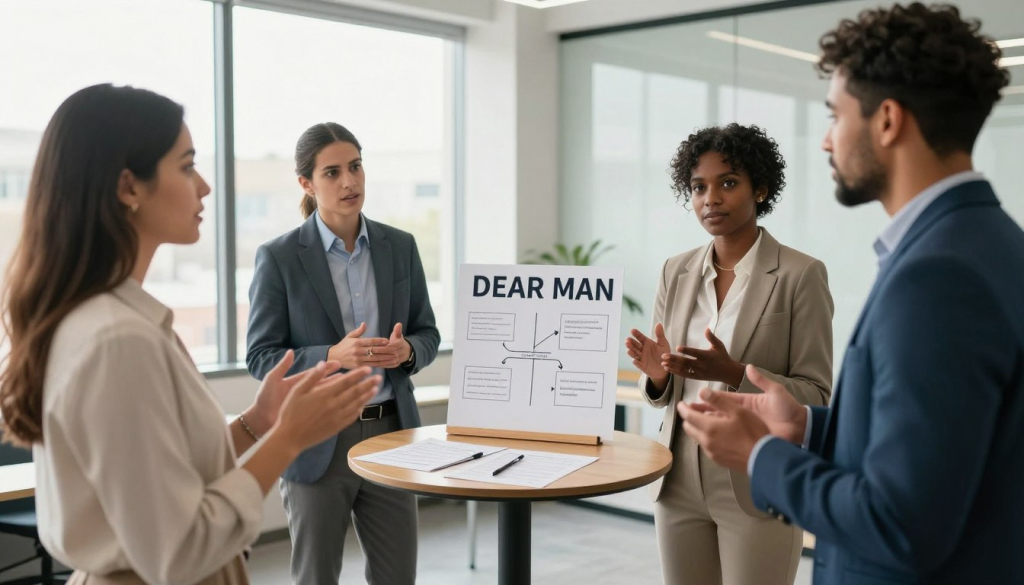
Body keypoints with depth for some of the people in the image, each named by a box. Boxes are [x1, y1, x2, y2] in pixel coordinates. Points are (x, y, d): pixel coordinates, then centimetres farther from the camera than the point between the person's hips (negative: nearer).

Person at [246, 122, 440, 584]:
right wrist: (333, 357, -23)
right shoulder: (279, 257, -7)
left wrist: (406, 350, -14)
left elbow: (428, 333, 10)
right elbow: (261, 356, -7)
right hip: (318, 439, -3)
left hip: (390, 431, 4)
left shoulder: (400, 246, 4)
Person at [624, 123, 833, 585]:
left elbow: (815, 397, -9)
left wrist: (733, 373, -24)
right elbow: (662, 393, 11)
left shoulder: (800, 275, -8)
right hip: (680, 484, 4)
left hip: (758, 490, -4)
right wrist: (657, 373, -12)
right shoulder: (676, 272, 6)